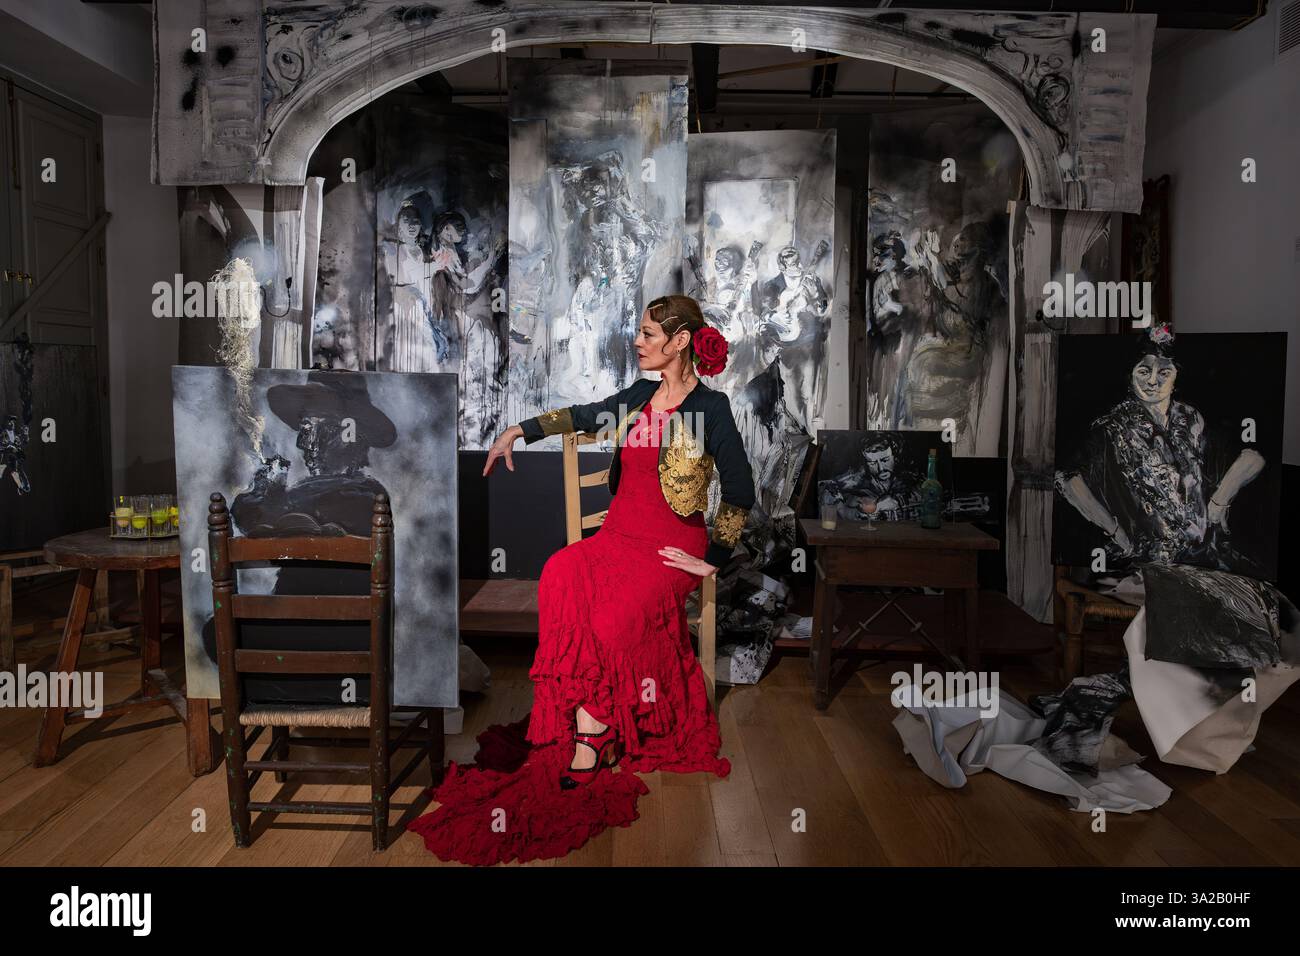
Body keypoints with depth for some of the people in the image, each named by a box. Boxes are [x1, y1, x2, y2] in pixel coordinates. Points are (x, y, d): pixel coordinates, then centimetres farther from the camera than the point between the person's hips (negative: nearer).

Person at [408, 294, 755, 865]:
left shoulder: (710, 407, -6)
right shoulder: (639, 396, 12)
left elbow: (739, 491, -6)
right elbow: (583, 415, 26)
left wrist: (712, 559, -7)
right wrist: (519, 431, 18)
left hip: (671, 548, -5)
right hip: (619, 533, 6)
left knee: (615, 611, -31)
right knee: (562, 578, -24)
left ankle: (589, 742, -17)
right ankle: (598, 732, -23)